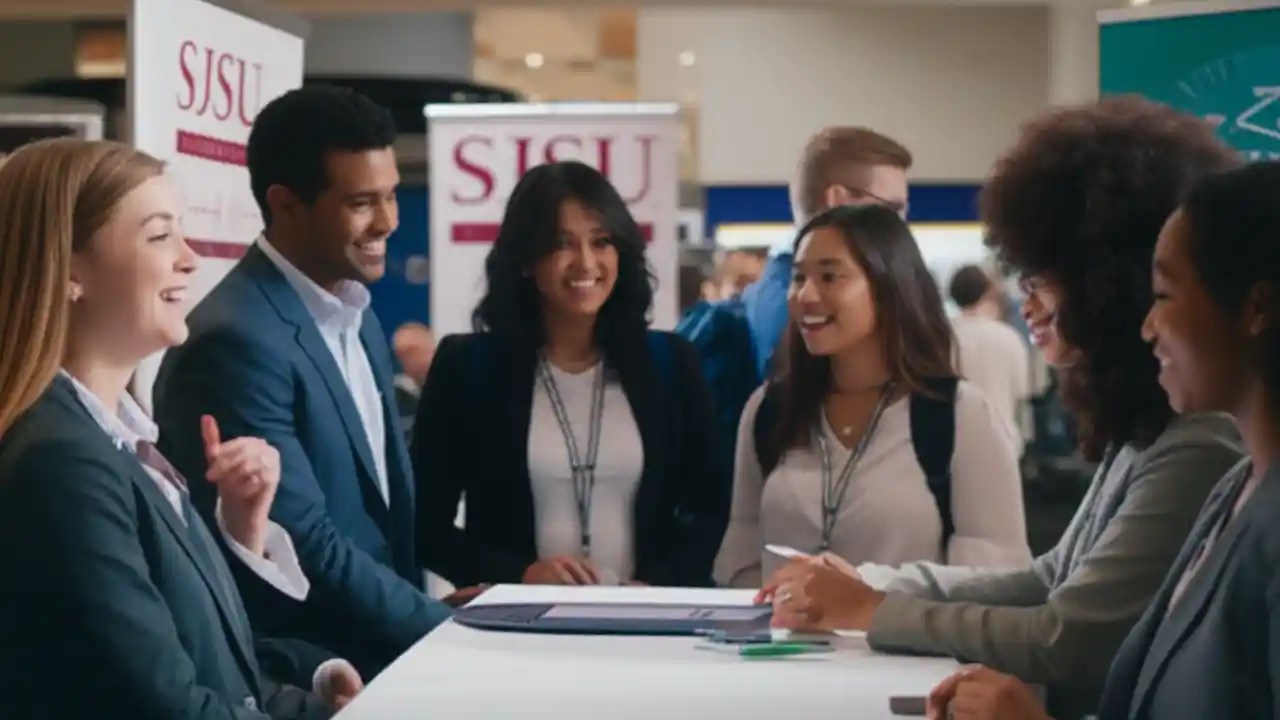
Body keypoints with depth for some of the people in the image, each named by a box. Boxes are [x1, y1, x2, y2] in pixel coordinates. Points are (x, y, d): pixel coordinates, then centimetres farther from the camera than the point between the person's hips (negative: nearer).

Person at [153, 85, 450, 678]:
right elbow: (305, 548, -20)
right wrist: (451, 630, -15)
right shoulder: (237, 341, -18)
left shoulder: (358, 318, 10)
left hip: (384, 653, 8)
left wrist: (435, 613, 4)